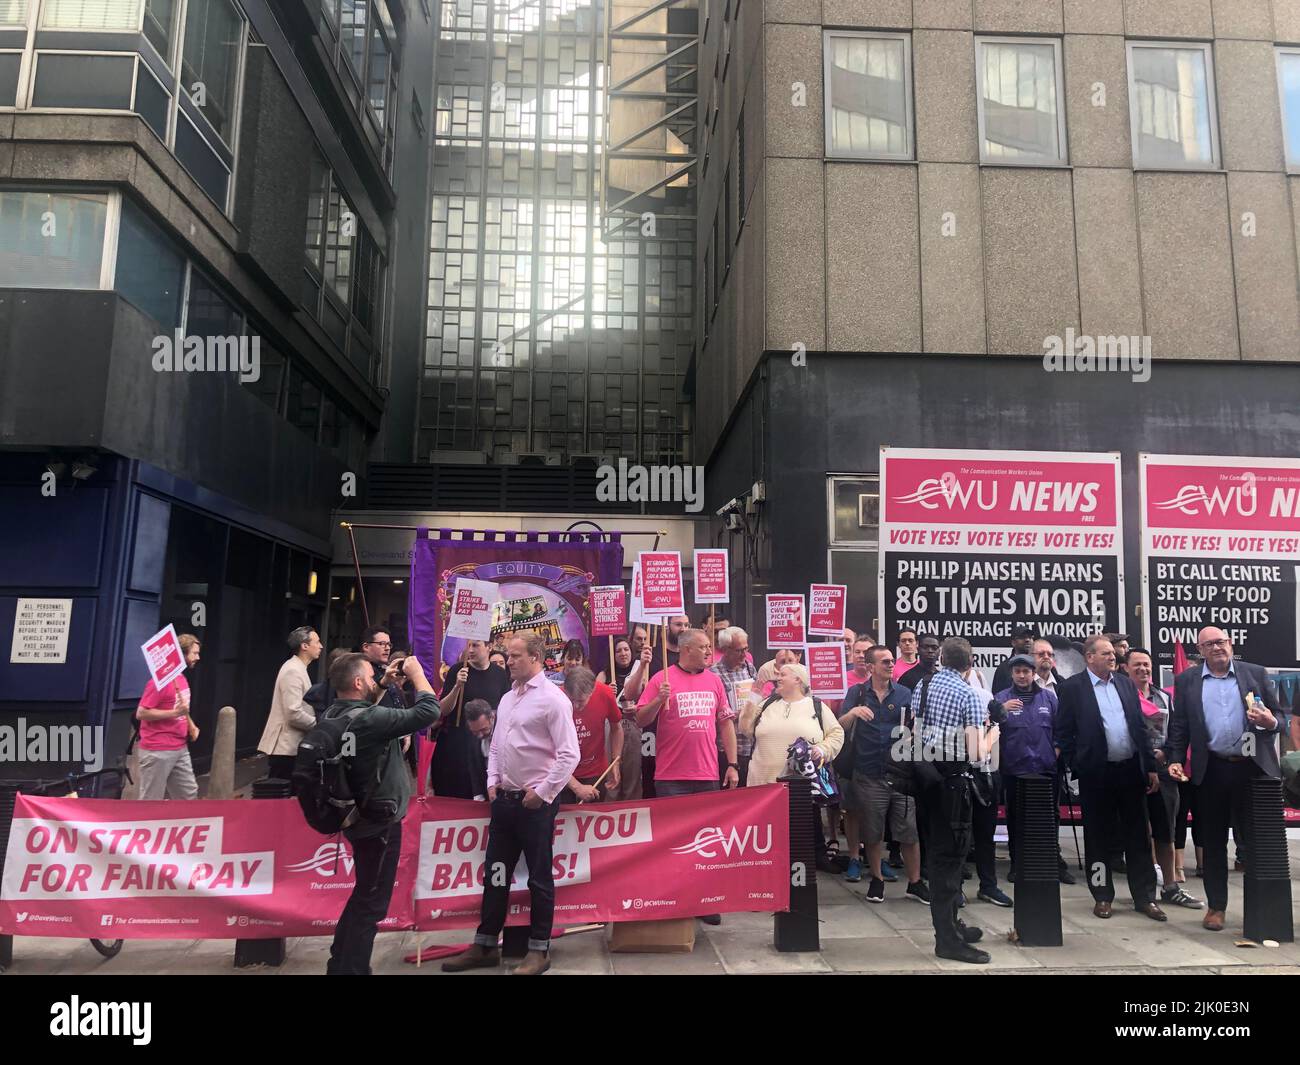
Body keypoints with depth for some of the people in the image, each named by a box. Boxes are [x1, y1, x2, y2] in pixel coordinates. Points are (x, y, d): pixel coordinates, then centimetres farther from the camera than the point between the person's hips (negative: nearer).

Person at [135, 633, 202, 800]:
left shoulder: (182, 678, 11)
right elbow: (141, 713, -18)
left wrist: (191, 725, 9)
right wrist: (174, 713, -24)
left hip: (180, 749, 9)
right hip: (157, 751, -9)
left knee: (189, 793, 12)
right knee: (150, 800, 1)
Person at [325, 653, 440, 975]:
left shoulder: (336, 714, 1)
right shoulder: (368, 718, -28)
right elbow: (429, 711, -29)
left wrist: (384, 685, 14)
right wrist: (416, 673, -15)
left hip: (362, 817, 10)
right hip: (380, 822, -10)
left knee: (364, 894, 24)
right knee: (372, 902, 3)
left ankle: (339, 964, 34)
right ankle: (352, 969, 12)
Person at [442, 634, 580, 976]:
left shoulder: (553, 699, -13)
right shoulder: (507, 698, 12)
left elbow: (569, 755, -17)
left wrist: (542, 793, -16)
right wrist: (492, 782, 8)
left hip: (536, 801, -7)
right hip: (504, 798, 7)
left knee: (539, 877, 5)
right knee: (496, 873, 14)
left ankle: (539, 950, 18)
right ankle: (485, 945, 25)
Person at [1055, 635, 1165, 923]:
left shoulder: (1125, 683, 9)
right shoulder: (1071, 687, -6)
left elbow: (1140, 726, 10)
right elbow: (1064, 732, -4)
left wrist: (1151, 767, 7)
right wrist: (1076, 768, -6)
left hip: (1131, 769, 4)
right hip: (1096, 773, -4)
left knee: (1138, 836, 9)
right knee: (1098, 837, 7)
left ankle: (1144, 897, 19)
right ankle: (1102, 896, 19)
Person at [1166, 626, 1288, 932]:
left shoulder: (1256, 674, 6)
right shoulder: (1186, 680, 6)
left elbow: (1280, 718, 6)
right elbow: (1179, 726, 4)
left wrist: (1271, 722, -16)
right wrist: (1174, 760, -6)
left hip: (1253, 768, 0)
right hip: (1211, 771, 1)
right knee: (1213, 841, 8)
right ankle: (1216, 905, 19)